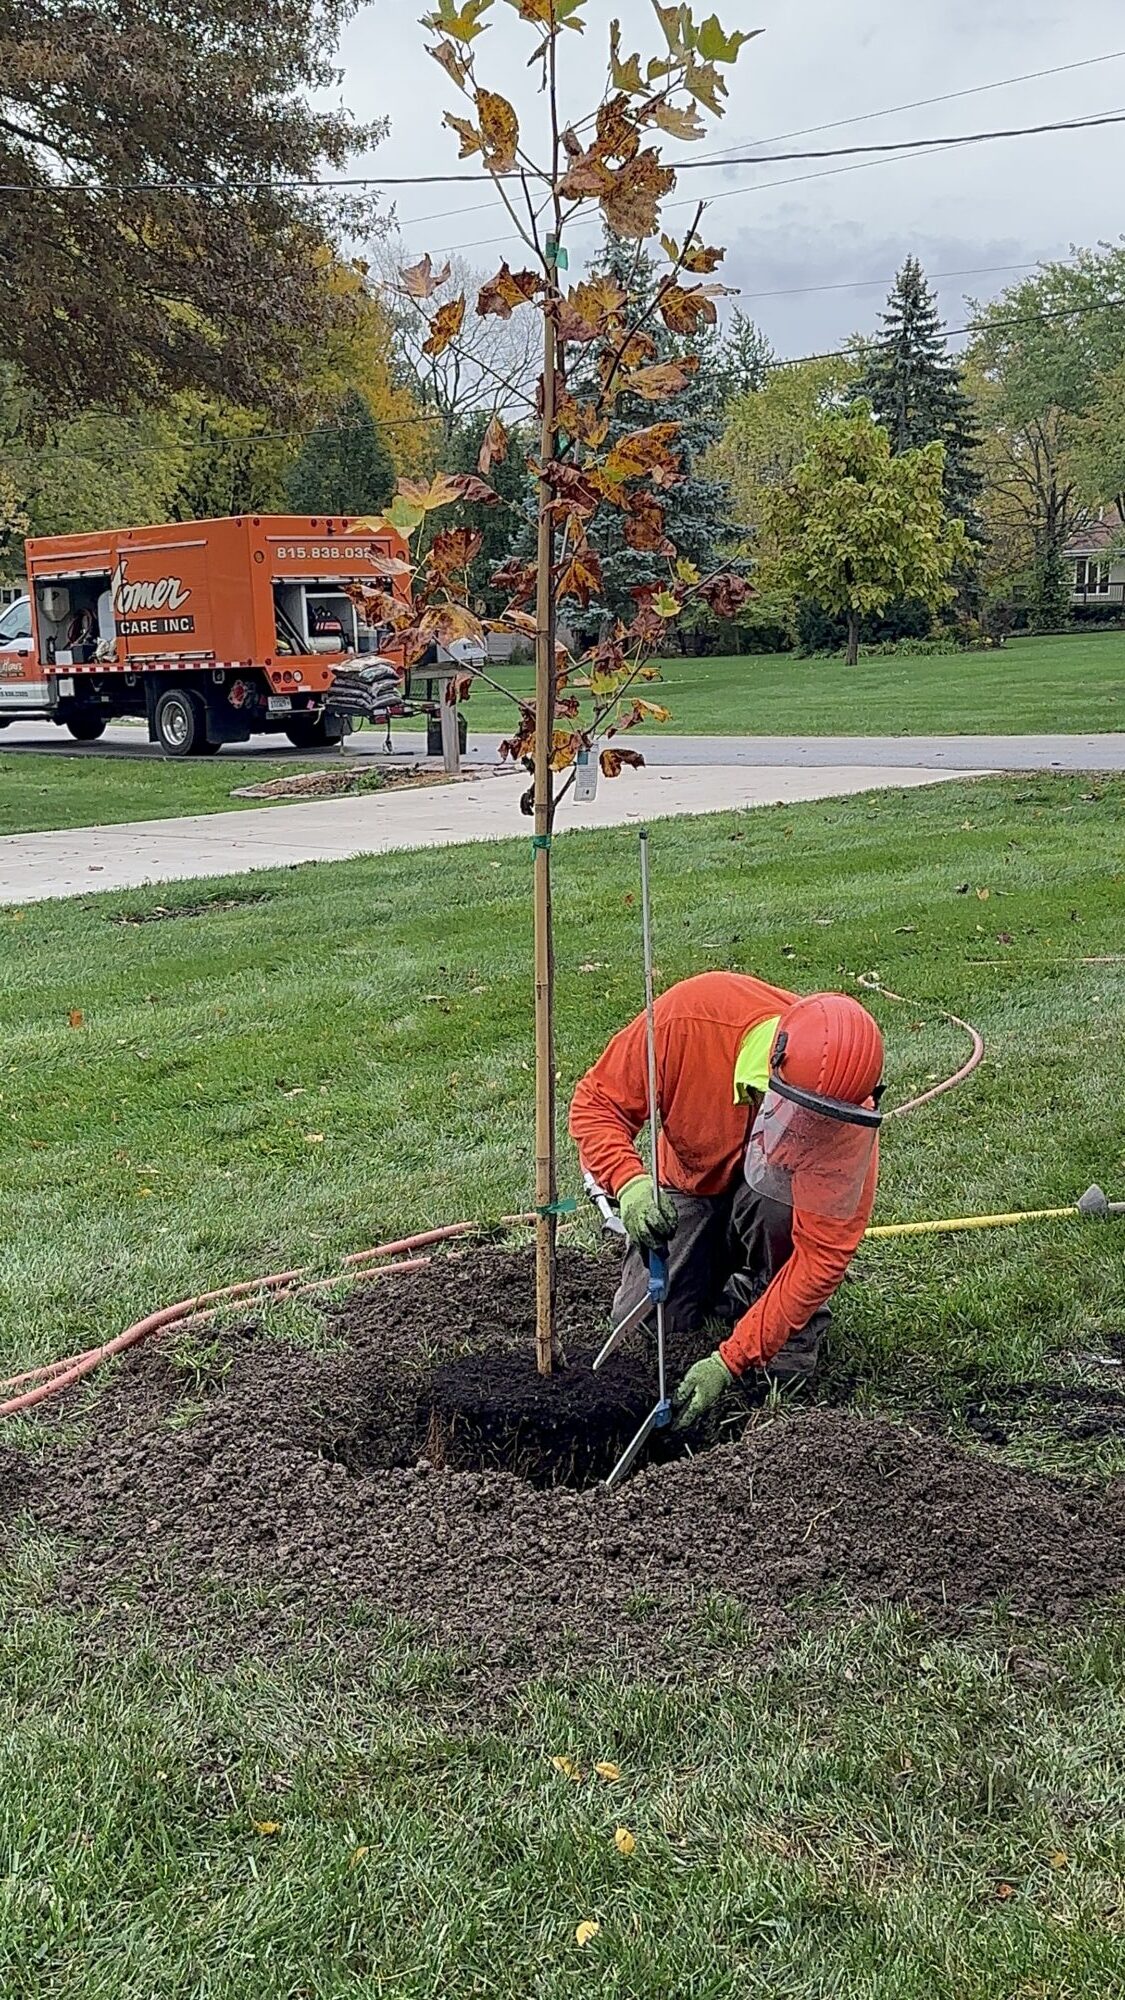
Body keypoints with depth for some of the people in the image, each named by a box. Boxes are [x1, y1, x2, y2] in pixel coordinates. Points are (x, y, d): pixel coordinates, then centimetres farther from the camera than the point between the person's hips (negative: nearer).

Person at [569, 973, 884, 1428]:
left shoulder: (848, 1121, -36)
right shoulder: (688, 1015, -37)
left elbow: (825, 1251, -32)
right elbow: (596, 1104, -24)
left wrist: (728, 1361, -34)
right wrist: (629, 1182, -46)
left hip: (770, 1197, -1)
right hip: (690, 1182, 1)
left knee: (775, 1198, -37)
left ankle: (795, 1323, -8)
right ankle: (721, 1268, 20)